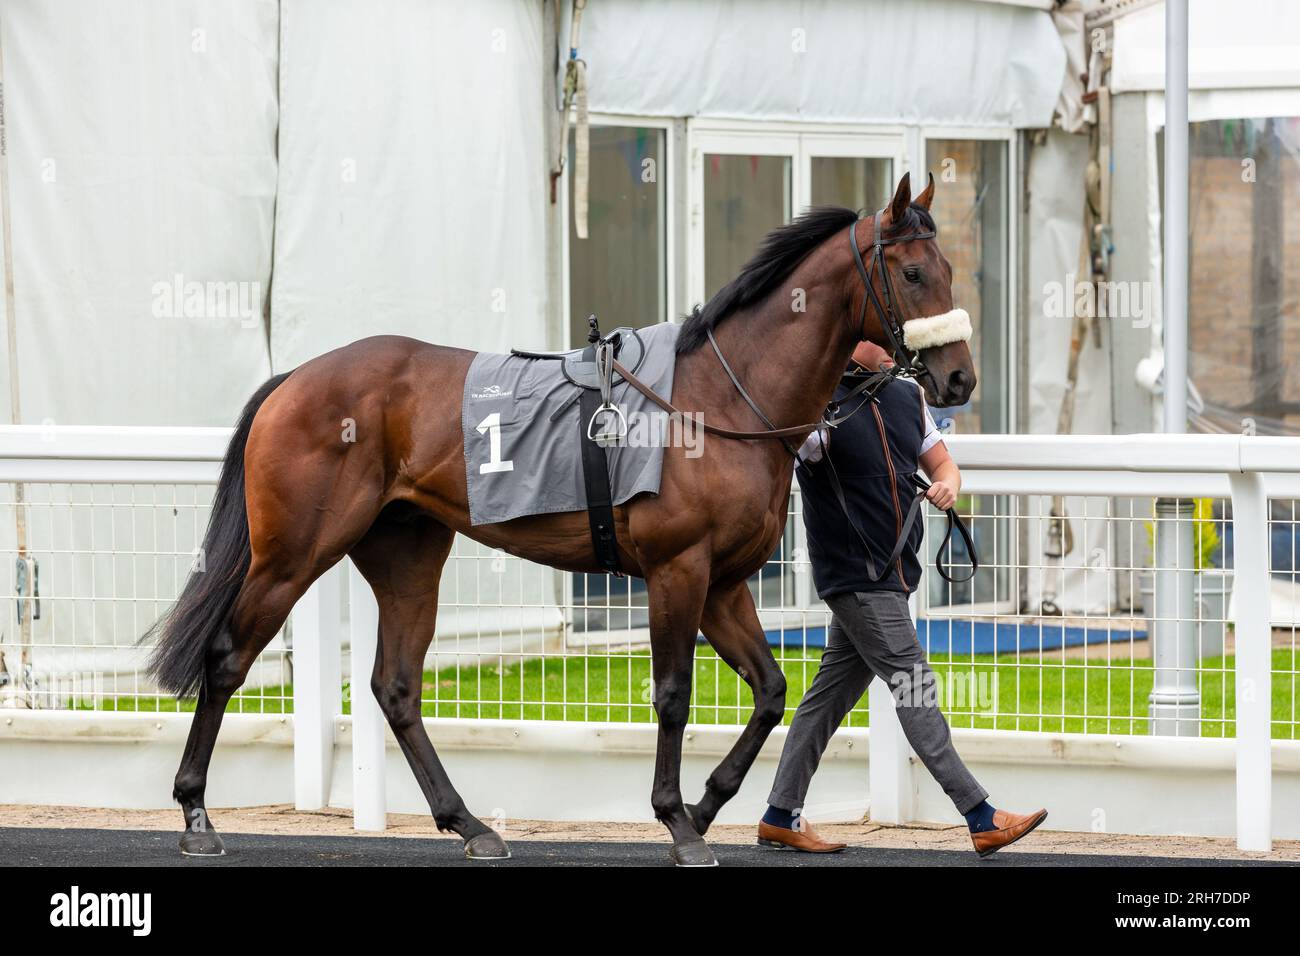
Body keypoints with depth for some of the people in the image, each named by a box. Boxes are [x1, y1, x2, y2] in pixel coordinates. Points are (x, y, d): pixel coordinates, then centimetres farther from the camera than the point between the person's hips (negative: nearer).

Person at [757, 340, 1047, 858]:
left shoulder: (907, 395, 10)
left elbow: (940, 462, 19)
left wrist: (947, 484, -4)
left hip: (894, 572, 8)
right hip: (855, 576, -8)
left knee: (834, 691, 12)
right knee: (913, 688, -8)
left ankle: (781, 815, 19)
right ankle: (982, 819, -9)